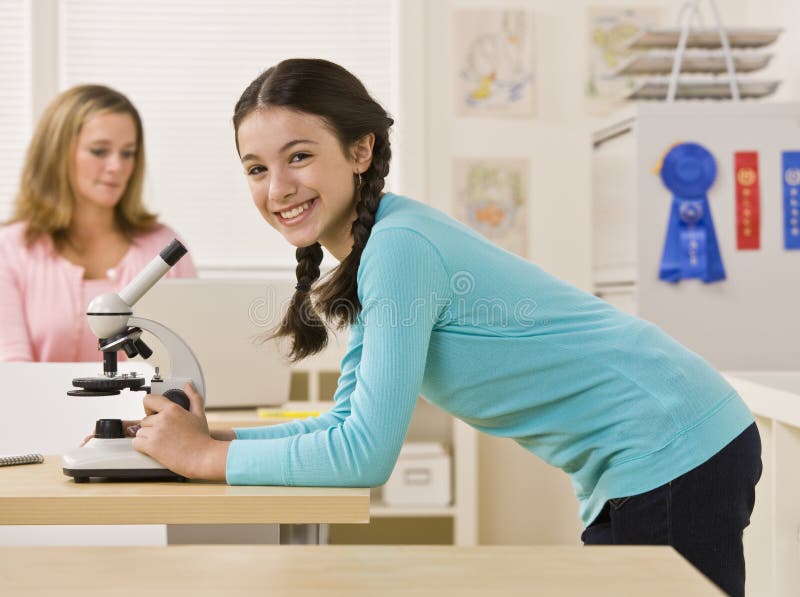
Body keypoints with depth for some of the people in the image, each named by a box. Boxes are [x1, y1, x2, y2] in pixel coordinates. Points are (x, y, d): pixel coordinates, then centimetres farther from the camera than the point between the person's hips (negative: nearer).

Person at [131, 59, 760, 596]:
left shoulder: (400, 247, -22)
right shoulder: (375, 248, 7)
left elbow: (365, 455, -24)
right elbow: (349, 421, 10)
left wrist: (205, 455, -14)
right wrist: (207, 435, 0)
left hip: (674, 456, -9)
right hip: (630, 467, 9)